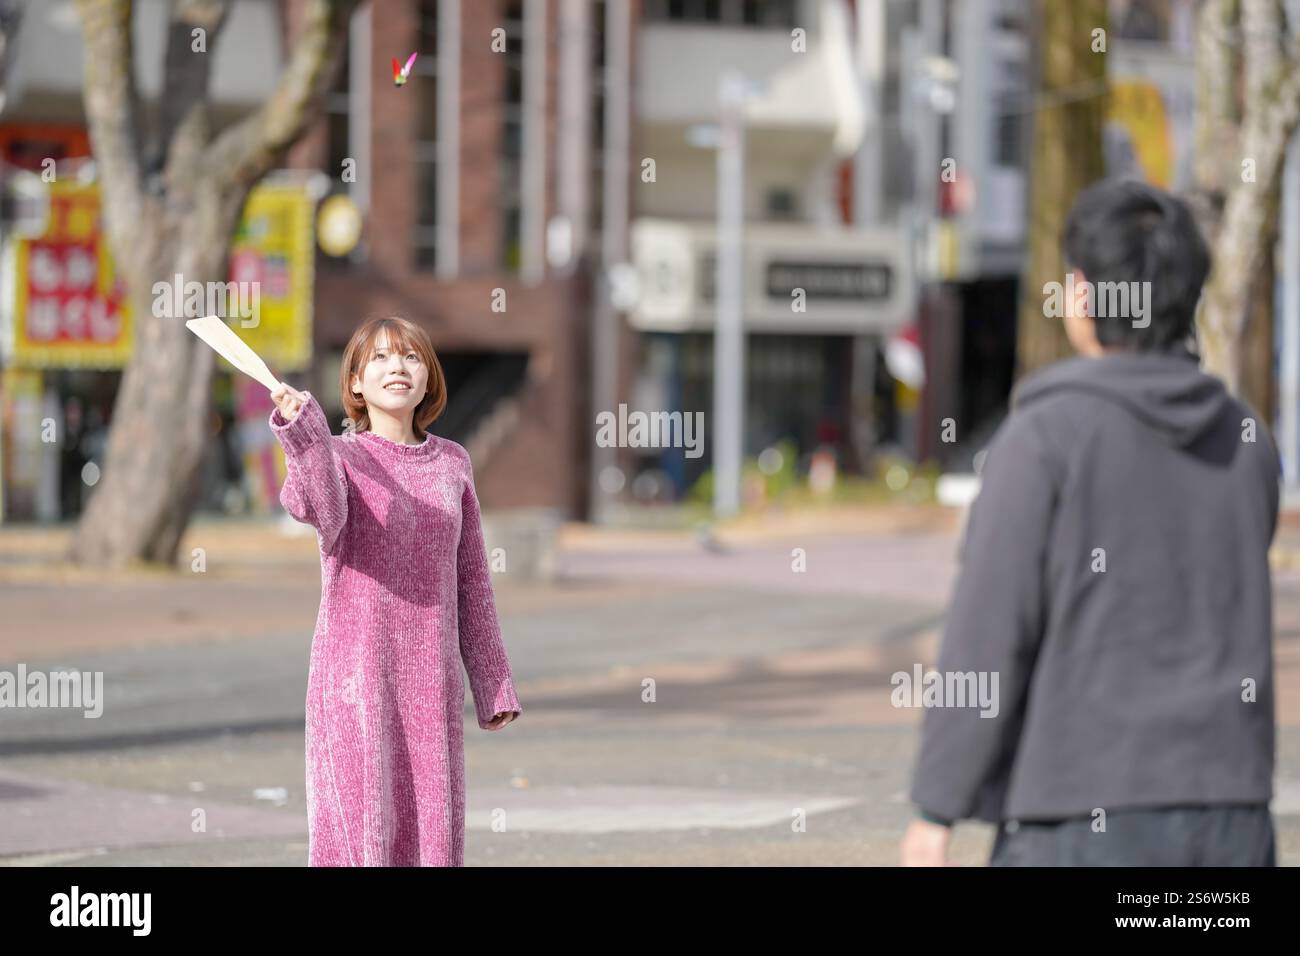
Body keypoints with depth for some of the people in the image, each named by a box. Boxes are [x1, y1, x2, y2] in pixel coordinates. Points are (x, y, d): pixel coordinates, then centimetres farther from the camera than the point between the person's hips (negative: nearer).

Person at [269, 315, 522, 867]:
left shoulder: (451, 464, 10)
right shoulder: (340, 458, -2)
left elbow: (470, 580, 14)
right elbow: (321, 511, -27)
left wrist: (492, 683, 13)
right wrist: (303, 431, -42)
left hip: (431, 681, 4)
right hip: (354, 675, -4)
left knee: (429, 838, 4)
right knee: (356, 832, -6)